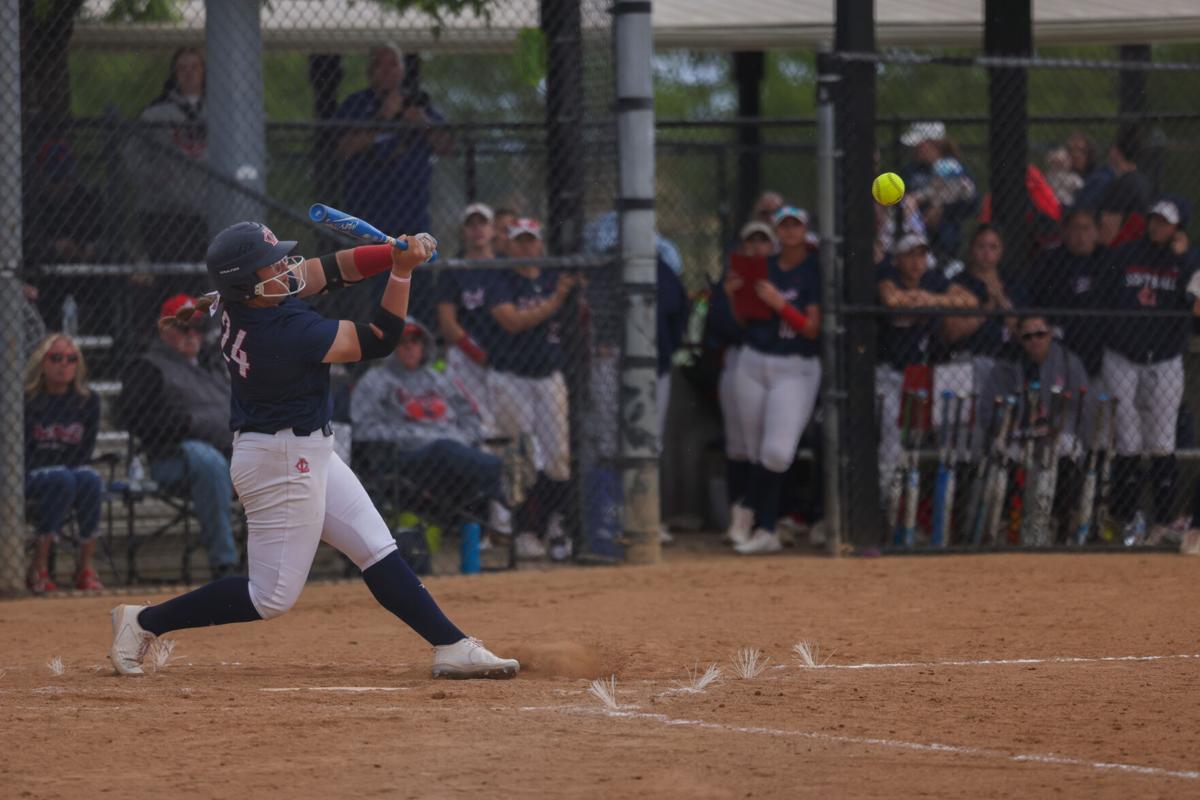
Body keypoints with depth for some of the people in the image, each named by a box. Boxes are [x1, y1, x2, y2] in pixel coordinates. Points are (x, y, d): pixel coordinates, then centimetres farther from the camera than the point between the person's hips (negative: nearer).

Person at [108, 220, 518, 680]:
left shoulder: (243, 300, -6)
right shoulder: (287, 332, -30)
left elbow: (329, 270, -1)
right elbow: (379, 342, -19)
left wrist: (395, 253, -15)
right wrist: (402, 271, -18)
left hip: (306, 454, 10)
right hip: (281, 464, -10)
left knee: (378, 551, 11)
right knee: (272, 597, -1)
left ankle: (452, 647, 13)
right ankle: (145, 622, 5)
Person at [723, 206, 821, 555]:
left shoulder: (814, 272, -6)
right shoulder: (762, 267, 9)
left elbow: (812, 329, -12)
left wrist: (779, 304, -21)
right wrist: (733, 297, -4)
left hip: (795, 369, -5)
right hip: (753, 364, 5)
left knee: (777, 451, -19)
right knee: (757, 452, 6)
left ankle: (748, 510, -3)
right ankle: (766, 531, 14)